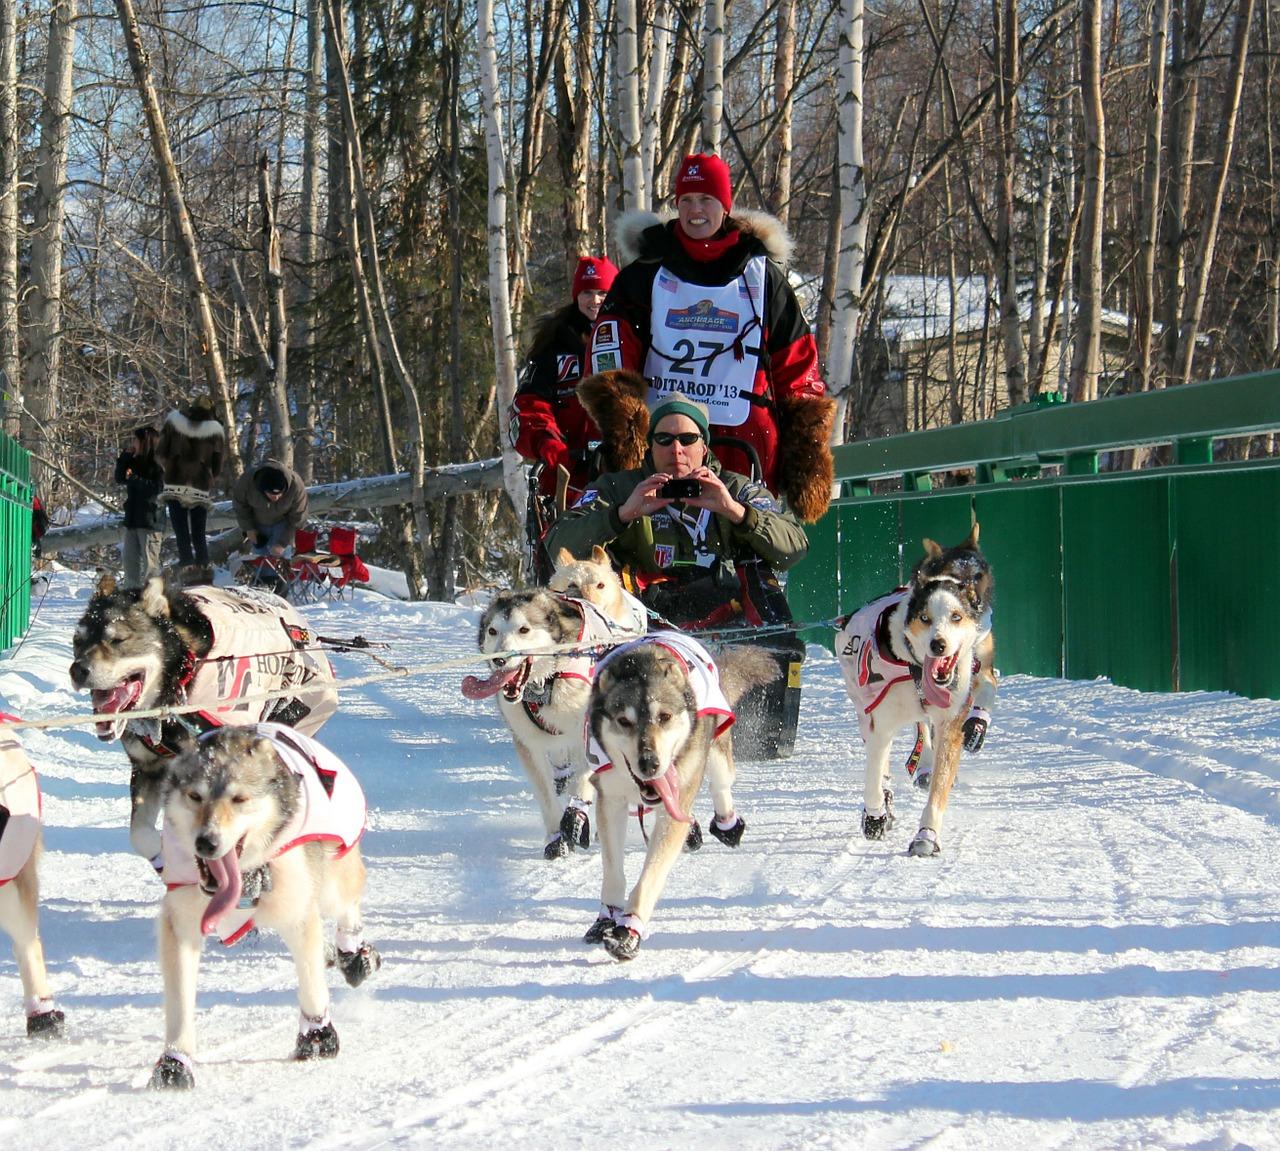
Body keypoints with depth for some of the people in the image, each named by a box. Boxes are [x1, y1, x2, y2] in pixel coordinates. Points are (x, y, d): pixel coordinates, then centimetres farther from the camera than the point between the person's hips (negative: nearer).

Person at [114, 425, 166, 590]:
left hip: (151, 519, -8)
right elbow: (119, 478, 16)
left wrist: (133, 478, -16)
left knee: (150, 561, -10)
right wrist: (125, 455, 7)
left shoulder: (156, 464, -10)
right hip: (132, 518, 8)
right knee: (130, 559, 10)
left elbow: (157, 488, -18)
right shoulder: (135, 461, 13)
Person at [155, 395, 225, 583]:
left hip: (175, 485, -1)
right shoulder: (216, 430, -1)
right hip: (201, 489, 1)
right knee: (199, 533, 11)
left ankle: (188, 565, -12)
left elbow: (160, 453, 3)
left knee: (181, 531, 2)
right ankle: (204, 566, 0)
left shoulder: (173, 422, -1)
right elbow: (218, 466, 3)